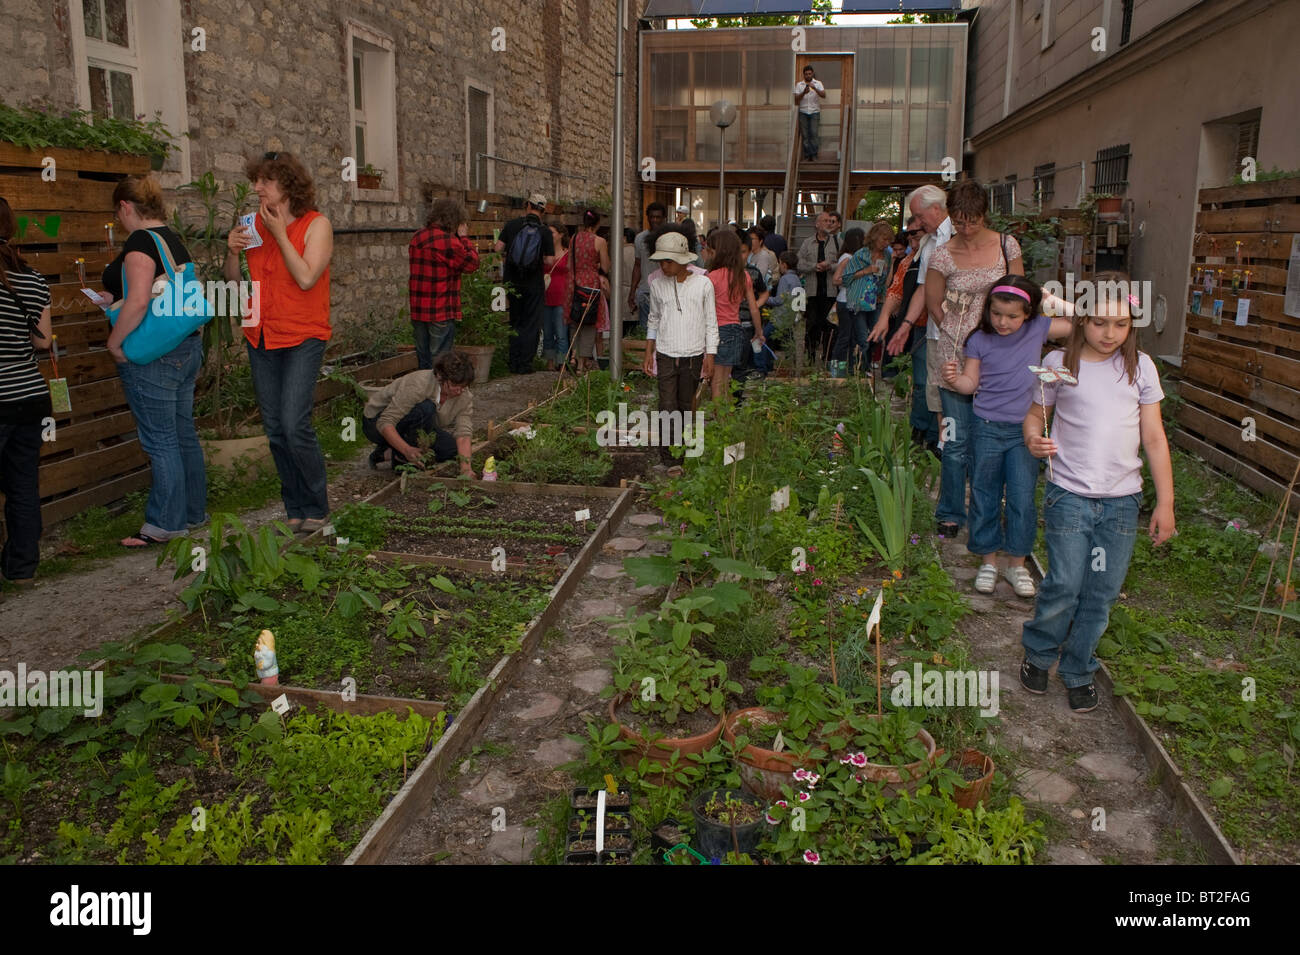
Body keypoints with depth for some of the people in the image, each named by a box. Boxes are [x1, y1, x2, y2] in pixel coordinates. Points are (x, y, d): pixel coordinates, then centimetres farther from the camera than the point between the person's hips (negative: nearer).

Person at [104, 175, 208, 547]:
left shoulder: (140, 241, -15)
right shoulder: (174, 241, 13)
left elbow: (138, 300, -26)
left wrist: (114, 340, -14)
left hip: (151, 357, -9)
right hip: (187, 348, 9)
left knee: (160, 440, -2)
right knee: (183, 435, 15)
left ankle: (166, 524, 5)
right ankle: (193, 512, 26)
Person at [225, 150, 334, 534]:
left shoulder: (317, 225, -6)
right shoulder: (256, 223, 8)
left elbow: (306, 278, -18)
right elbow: (234, 279, 12)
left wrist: (280, 234, -14)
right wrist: (232, 251, -6)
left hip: (303, 337, -6)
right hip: (261, 337, 6)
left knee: (295, 425, -13)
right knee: (275, 429, 8)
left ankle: (316, 507, 3)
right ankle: (293, 507, 20)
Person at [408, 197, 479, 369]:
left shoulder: (417, 237, 10)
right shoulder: (448, 241, -16)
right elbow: (472, 263, -9)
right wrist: (464, 238, 1)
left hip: (418, 310, 8)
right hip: (441, 312, -7)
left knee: (423, 361, 14)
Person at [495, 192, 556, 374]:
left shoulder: (512, 225, -2)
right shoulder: (545, 231, -7)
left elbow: (498, 248, -4)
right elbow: (550, 261, -11)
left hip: (512, 282, 3)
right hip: (534, 284, -2)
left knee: (515, 323, 16)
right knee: (531, 325, 6)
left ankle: (514, 363, 18)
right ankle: (525, 364, 4)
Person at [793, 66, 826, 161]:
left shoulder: (818, 83, 5)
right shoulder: (799, 84, 7)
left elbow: (823, 95, -8)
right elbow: (796, 99, -1)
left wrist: (814, 88, -21)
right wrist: (804, 92, -17)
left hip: (814, 111, -1)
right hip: (803, 112, 1)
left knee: (813, 133, -11)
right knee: (805, 134, -2)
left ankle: (814, 154, -4)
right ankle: (807, 154, 4)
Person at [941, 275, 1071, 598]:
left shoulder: (1038, 329, -2)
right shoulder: (980, 340, -4)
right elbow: (971, 383, -1)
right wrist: (955, 380, -22)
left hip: (1025, 430, 0)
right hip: (987, 429, 0)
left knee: (1022, 497, 1)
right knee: (985, 496, 8)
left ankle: (1017, 564, 17)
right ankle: (988, 561, 23)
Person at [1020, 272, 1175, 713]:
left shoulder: (1140, 367, 2)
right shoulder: (1059, 363, -3)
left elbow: (1154, 438, 5)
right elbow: (1036, 414, 7)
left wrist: (1165, 502, 3)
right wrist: (1033, 438, -18)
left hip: (1122, 499, 2)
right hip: (1069, 495, -2)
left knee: (1102, 594, 7)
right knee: (1064, 587, -4)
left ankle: (1078, 671, 26)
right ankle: (1038, 653, 23)